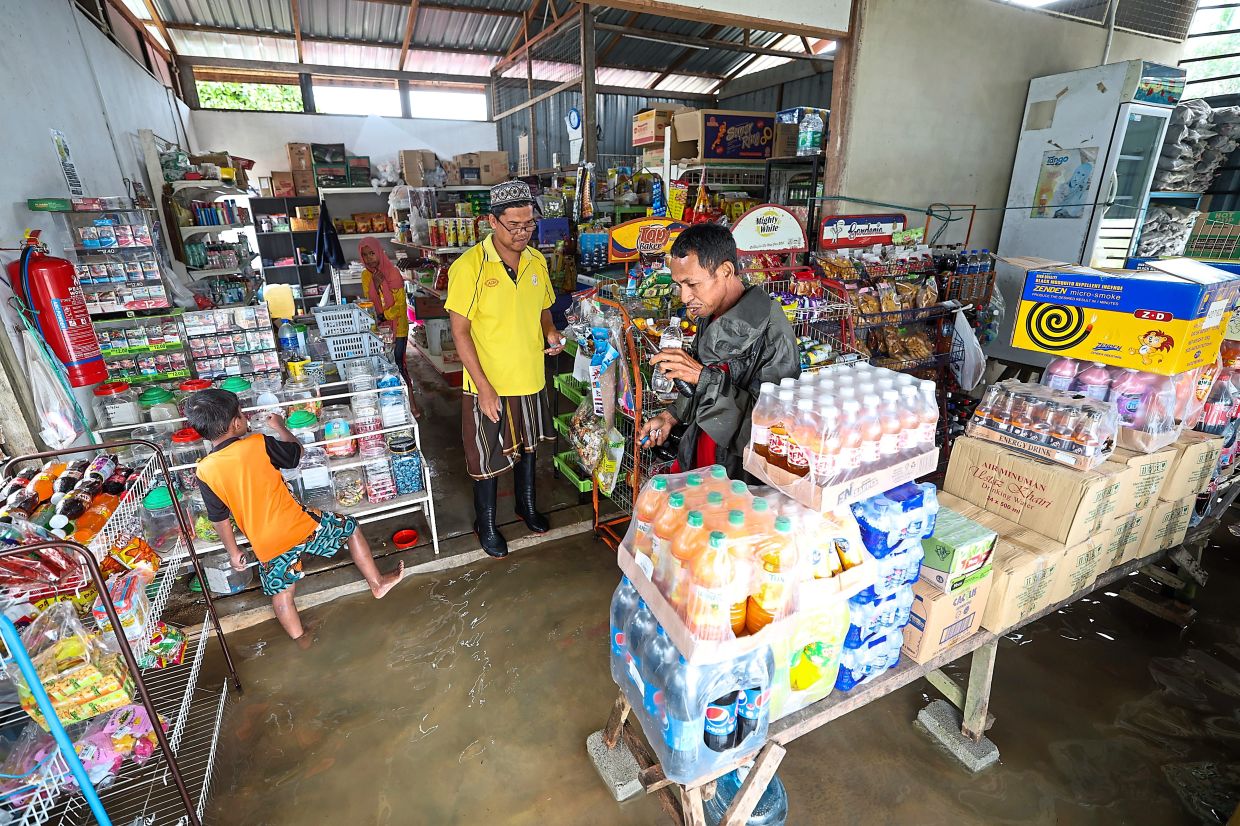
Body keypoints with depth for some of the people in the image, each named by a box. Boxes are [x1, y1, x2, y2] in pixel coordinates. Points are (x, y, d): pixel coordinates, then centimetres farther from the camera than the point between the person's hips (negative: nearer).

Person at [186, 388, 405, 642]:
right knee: (350, 528, 20)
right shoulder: (257, 444, -14)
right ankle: (377, 583, 27)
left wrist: (233, 552, 18)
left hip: (266, 545, 3)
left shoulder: (205, 471, -5)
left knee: (281, 595, 23)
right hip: (299, 525, -3)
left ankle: (303, 643, 39)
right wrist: (279, 426, 22)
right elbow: (295, 452, 6)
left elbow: (219, 518, 4)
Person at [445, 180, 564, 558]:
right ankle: (486, 524, 31)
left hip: (530, 377, 5)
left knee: (526, 443, 22)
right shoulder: (469, 266, -16)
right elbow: (460, 331, -15)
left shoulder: (537, 261, 1)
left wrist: (550, 332, -8)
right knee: (488, 455, 9)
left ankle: (527, 505, 45)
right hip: (488, 383, -5)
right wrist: (484, 387, -20)